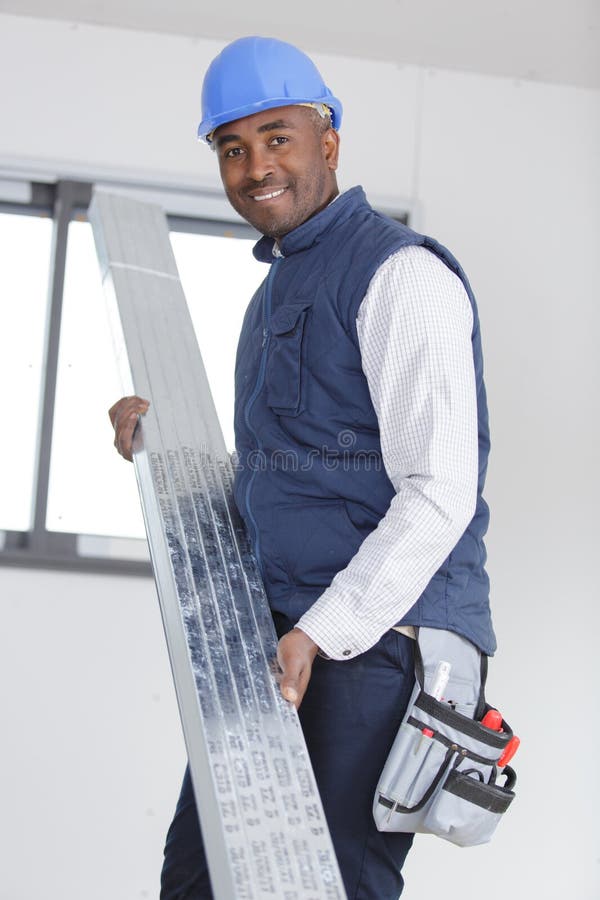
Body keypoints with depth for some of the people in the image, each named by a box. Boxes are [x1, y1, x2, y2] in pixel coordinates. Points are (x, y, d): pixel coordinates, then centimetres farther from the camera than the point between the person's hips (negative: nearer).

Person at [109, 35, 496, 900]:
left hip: (377, 639, -9)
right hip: (281, 633, 9)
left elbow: (438, 493, -18)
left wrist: (321, 634, -23)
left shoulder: (401, 274, -10)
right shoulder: (276, 293, 21)